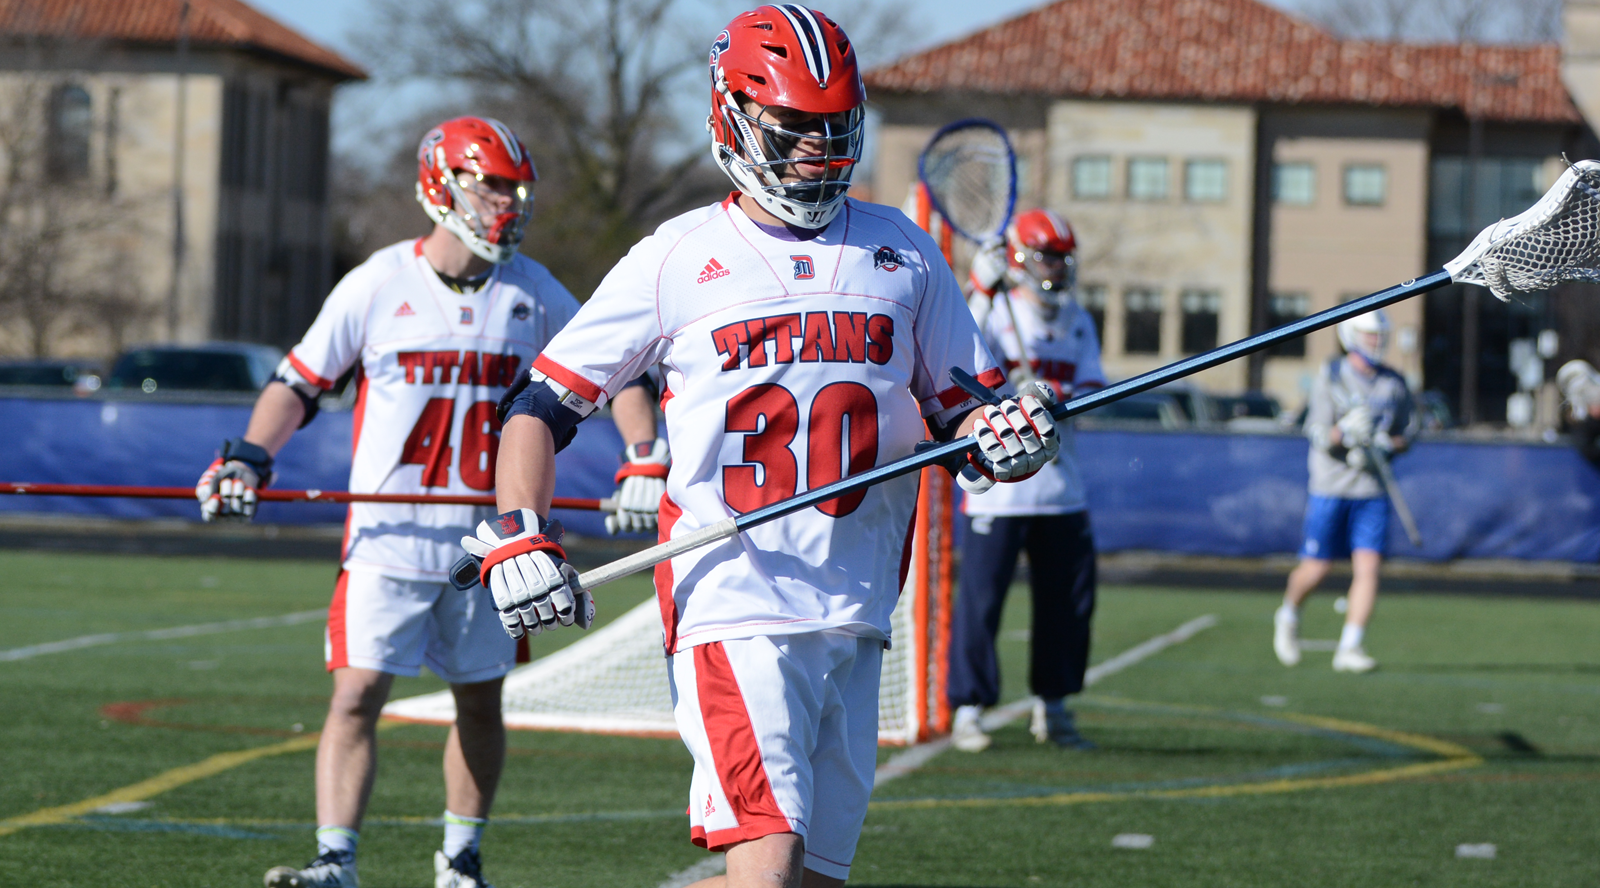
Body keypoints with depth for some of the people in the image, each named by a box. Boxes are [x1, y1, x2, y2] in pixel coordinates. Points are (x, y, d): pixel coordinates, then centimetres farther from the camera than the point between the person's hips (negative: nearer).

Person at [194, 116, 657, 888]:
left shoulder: (534, 293, 4)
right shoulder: (377, 285, -2)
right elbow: (299, 383, 3)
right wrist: (248, 459, -10)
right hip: (389, 533, -3)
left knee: (480, 701, 11)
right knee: (357, 694, -11)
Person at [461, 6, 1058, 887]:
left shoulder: (901, 251, 14)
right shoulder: (676, 258, 4)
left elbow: (960, 410, 18)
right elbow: (541, 408, 7)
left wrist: (1005, 434, -5)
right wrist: (517, 537, -8)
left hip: (855, 613, 5)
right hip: (730, 607, -5)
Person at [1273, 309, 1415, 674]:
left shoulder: (1395, 384, 7)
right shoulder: (1330, 379, -4)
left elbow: (1406, 436, 14)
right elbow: (1320, 437, -9)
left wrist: (1388, 445, -8)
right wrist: (1345, 432, -30)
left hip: (1372, 491, 3)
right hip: (1331, 488, -3)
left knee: (1368, 568, -10)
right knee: (1316, 568, 1)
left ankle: (1349, 648, -6)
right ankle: (1288, 615, 31)